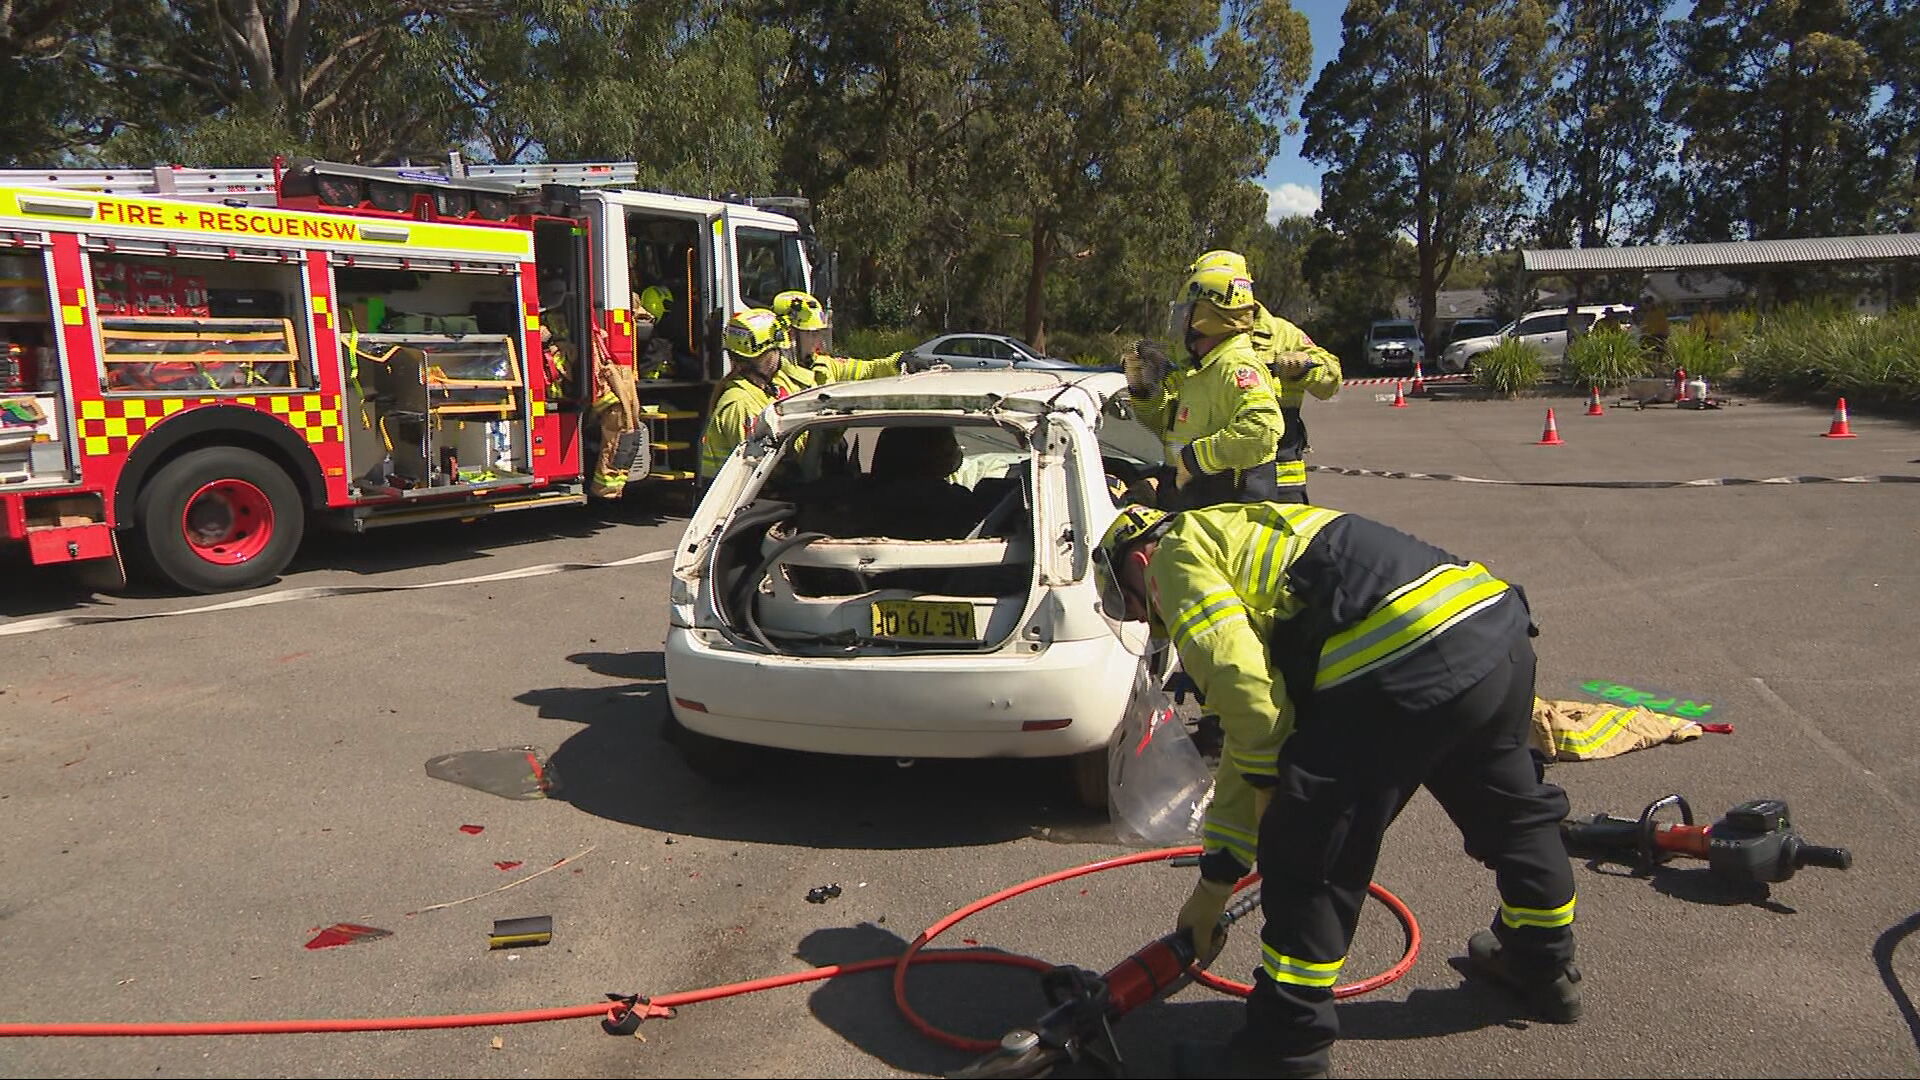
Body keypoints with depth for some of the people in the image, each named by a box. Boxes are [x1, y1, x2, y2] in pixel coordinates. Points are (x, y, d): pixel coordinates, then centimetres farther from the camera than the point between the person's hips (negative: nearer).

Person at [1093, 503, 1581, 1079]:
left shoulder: (1179, 555, 7)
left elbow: (1243, 687, -11)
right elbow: (1250, 742, 33)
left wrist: (1274, 803, 6)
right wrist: (1214, 882, 35)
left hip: (1406, 665, -10)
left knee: (1308, 862, 4)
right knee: (1512, 808, 32)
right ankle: (1546, 966, 55)